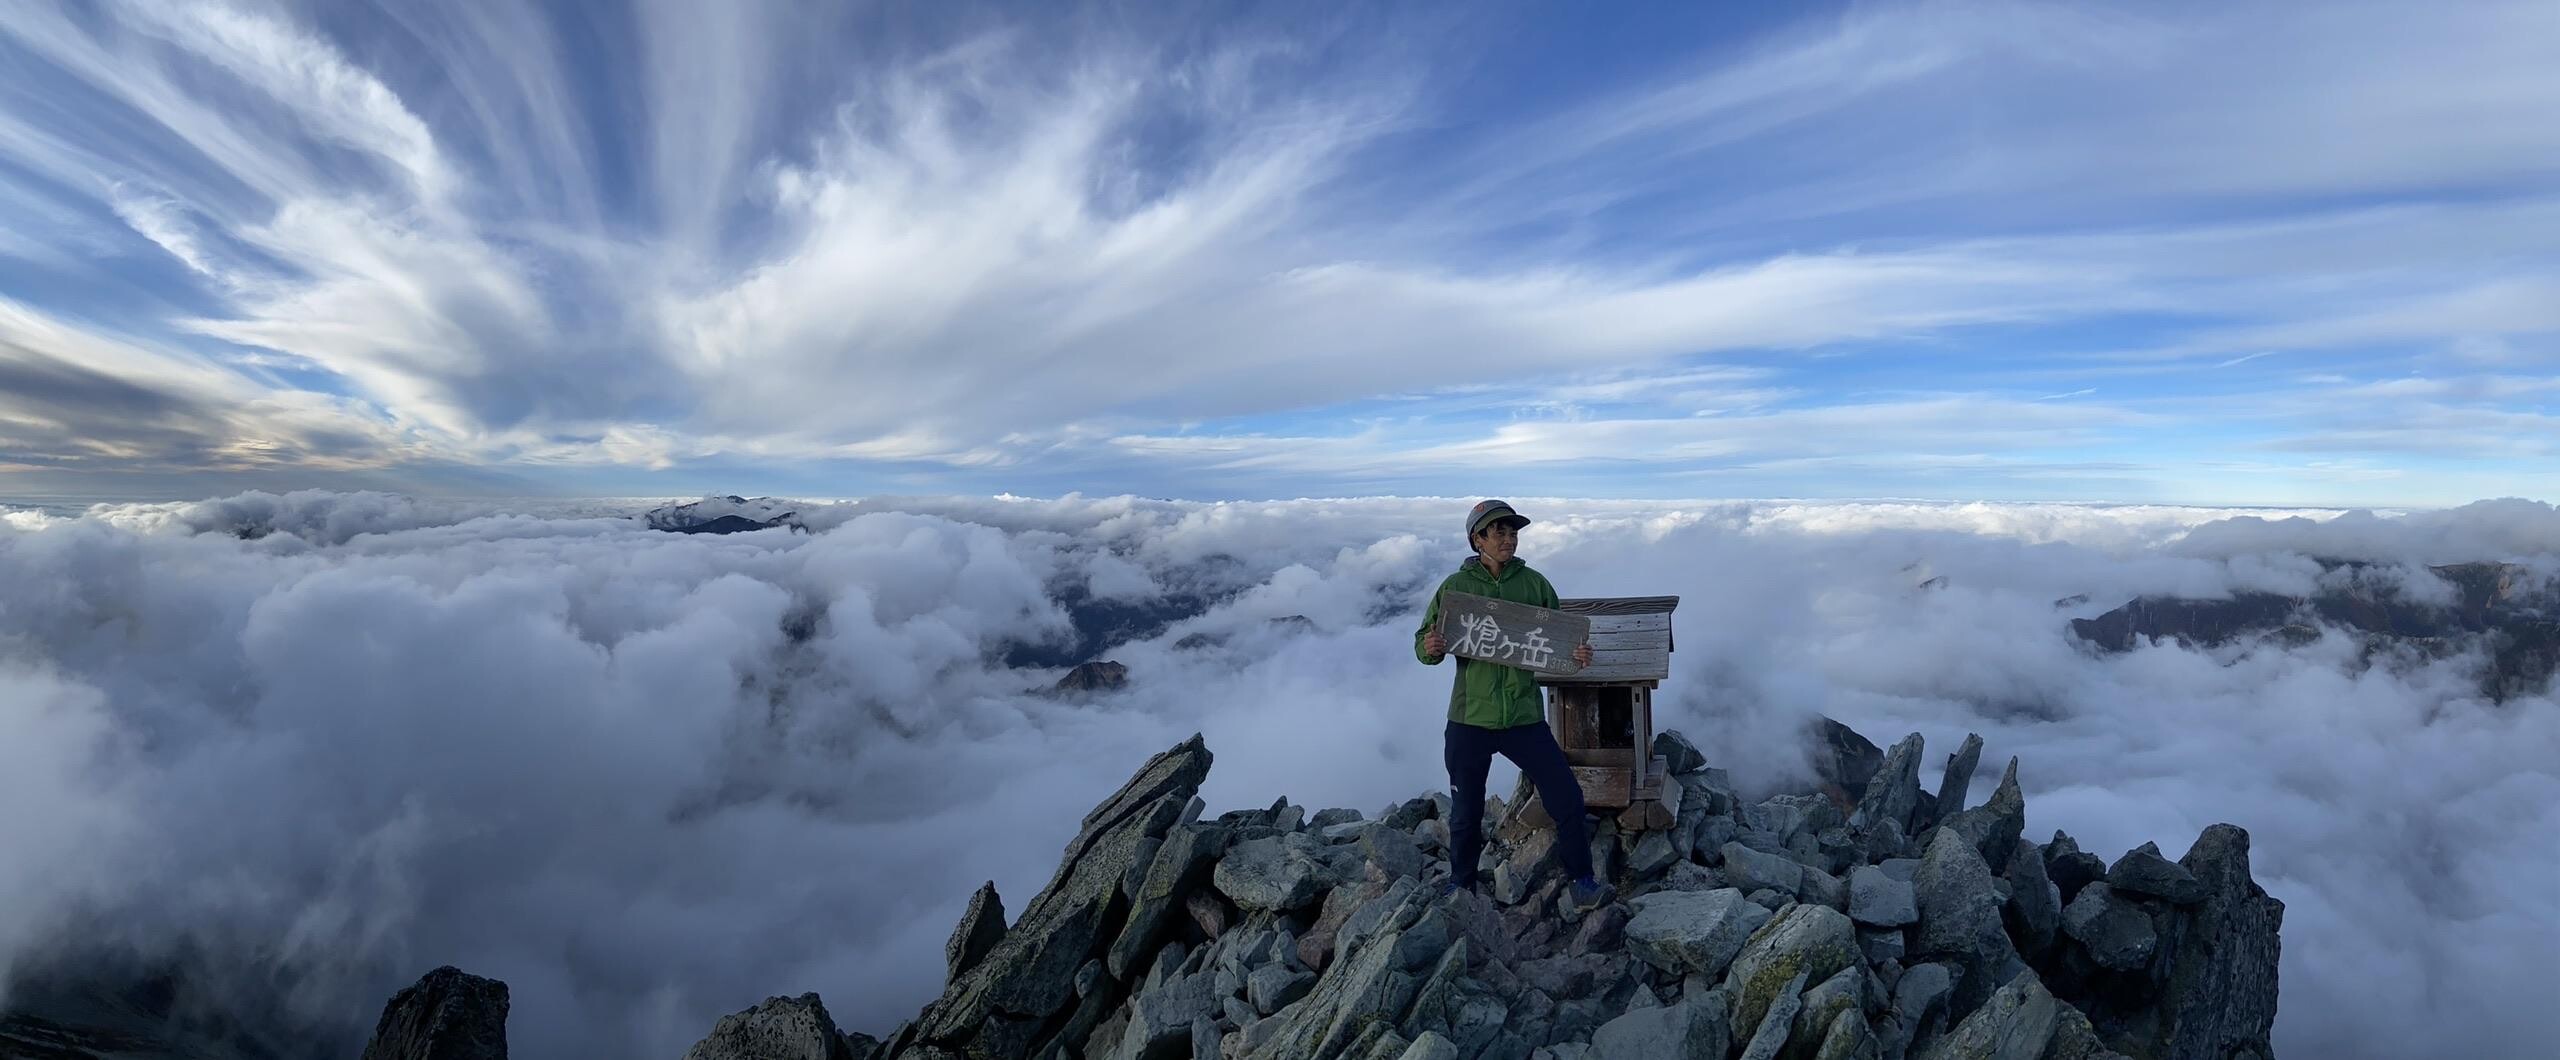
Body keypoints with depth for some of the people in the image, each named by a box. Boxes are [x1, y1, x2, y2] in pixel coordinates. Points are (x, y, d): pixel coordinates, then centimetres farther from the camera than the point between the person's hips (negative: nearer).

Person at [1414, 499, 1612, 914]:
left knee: (1566, 798, -1)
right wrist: (1429, 648, -22)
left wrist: (1578, 655, -13)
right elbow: (1423, 643, 1)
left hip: (1525, 717, 1)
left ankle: (1581, 884, 19)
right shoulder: (1456, 586, -1)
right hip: (1470, 719, -1)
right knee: (1466, 812, 12)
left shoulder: (1534, 584, 3)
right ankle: (1460, 885, 34)